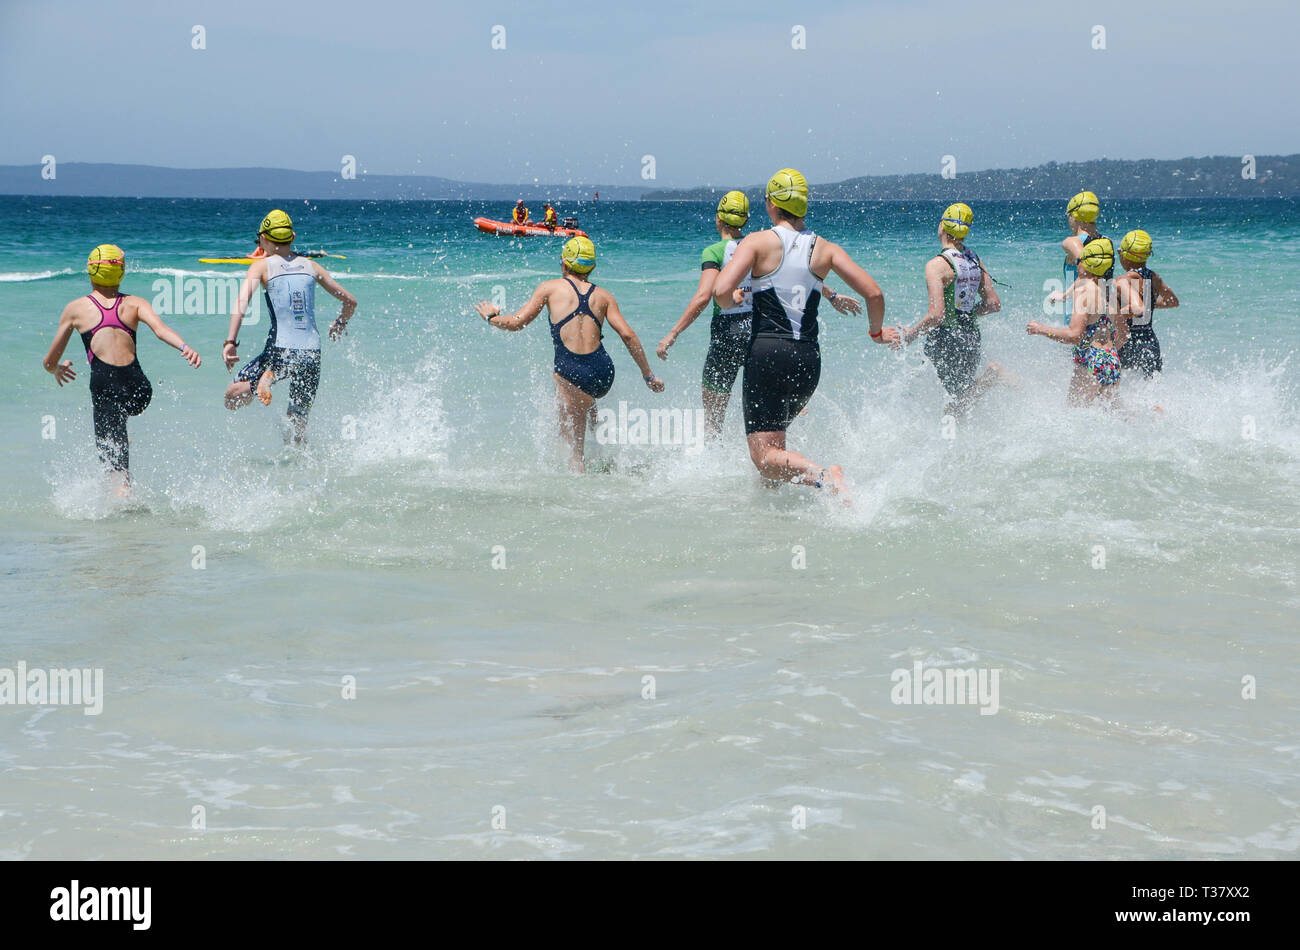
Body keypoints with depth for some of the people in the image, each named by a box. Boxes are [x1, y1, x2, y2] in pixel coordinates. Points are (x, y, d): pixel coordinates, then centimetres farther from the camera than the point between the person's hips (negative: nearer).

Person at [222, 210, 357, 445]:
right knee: (298, 422, 17)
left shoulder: (262, 266, 3)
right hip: (311, 354, 4)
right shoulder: (310, 266, 13)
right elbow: (350, 301, 18)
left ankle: (266, 378, -21)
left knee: (232, 398, 7)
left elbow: (242, 300, -15)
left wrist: (231, 342, -21)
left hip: (280, 350, -4)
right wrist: (340, 325, 37)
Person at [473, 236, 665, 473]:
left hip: (571, 371, -4)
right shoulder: (603, 295, 12)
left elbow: (516, 323, 4)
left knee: (575, 448, 1)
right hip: (603, 371, 4)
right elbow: (628, 335, 3)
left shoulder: (550, 288, 5)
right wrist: (648, 376, 9)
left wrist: (490, 316, 24)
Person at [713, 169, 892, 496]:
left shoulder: (759, 242, -4)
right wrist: (877, 332, 21)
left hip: (767, 352, -5)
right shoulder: (825, 249, 7)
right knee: (773, 437, 29)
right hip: (809, 358, 5)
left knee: (765, 456, -8)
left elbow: (721, 291, -15)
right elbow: (874, 293, 2)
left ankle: (824, 477, -32)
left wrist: (732, 302, 9)